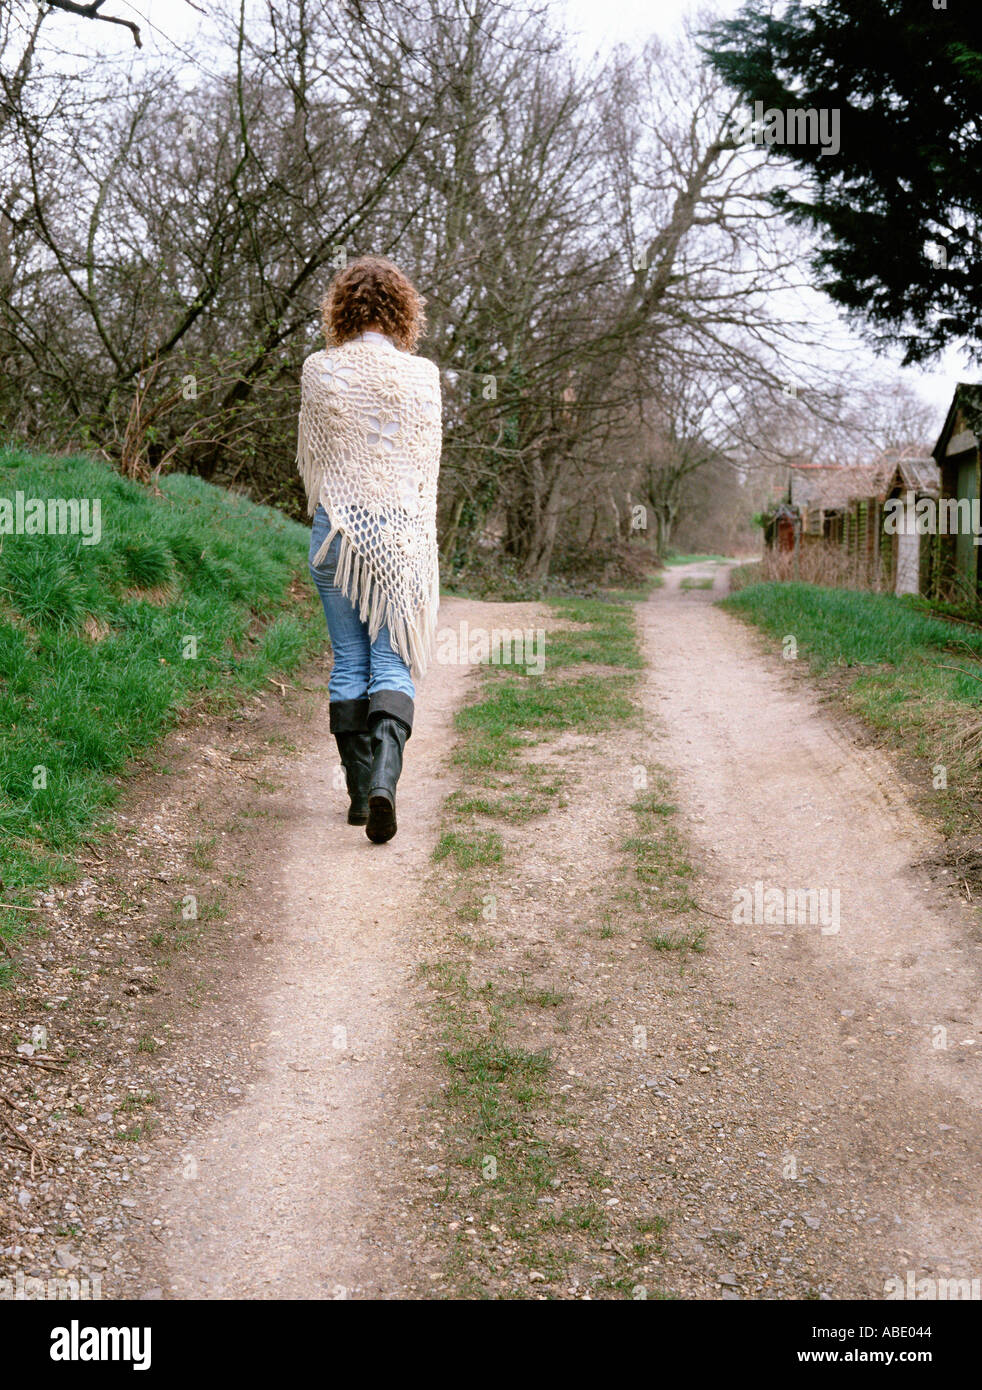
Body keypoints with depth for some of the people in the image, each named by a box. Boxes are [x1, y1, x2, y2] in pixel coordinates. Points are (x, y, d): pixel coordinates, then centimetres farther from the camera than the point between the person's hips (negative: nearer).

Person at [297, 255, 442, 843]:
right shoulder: (422, 375, -2)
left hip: (338, 524, 1)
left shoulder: (319, 370, 0)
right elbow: (428, 464, 2)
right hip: (404, 528, -1)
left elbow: (309, 456, 8)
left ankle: (360, 792, 15)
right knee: (394, 663, 1)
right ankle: (383, 777, -19)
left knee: (349, 662, 10)